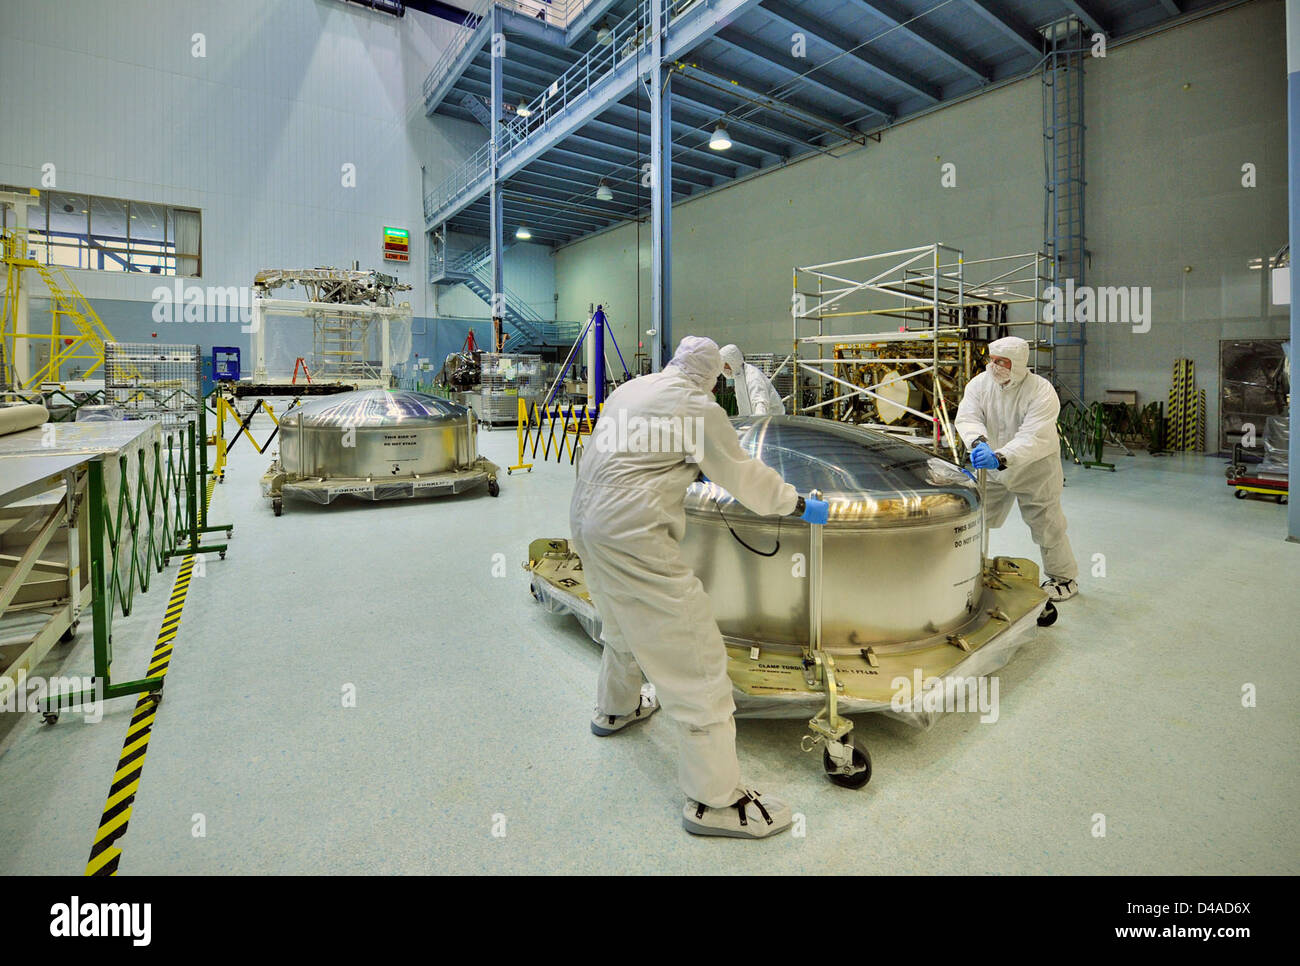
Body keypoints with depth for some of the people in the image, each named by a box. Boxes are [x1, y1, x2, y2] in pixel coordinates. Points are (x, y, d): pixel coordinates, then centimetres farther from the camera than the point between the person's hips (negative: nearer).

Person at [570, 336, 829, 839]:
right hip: (634, 537, -9)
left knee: (622, 624, 31)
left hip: (587, 519, 9)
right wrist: (800, 504, 12)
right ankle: (714, 800, 8)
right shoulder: (698, 408, -8)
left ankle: (616, 708, 54)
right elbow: (745, 477, -2)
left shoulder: (630, 388, 15)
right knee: (696, 659, -2)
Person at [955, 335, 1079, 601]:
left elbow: (1033, 439, -33)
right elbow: (967, 417, -22)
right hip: (993, 469, 4)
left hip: (1035, 470, -4)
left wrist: (1000, 458, -49)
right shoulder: (980, 383, -9)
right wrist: (978, 441, -43)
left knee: (1046, 525, 5)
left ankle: (1064, 578, 26)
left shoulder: (1042, 392, -23)